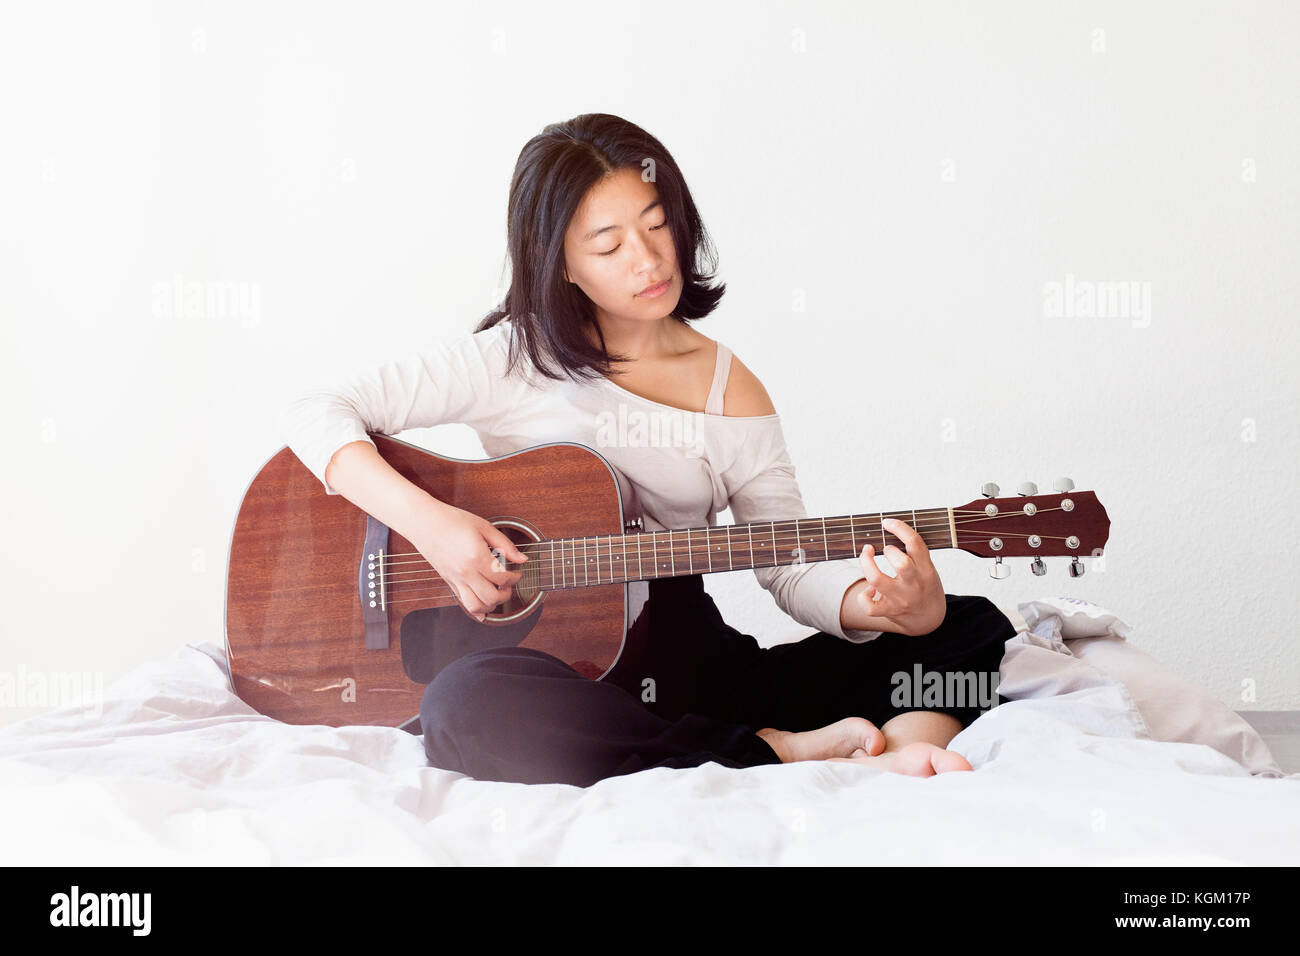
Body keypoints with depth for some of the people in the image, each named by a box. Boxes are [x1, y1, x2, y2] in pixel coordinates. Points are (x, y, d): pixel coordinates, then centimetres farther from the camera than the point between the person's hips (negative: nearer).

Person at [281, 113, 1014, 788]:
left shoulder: (730, 389, 7)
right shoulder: (514, 358, -1)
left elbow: (793, 569, 2)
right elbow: (316, 417, -5)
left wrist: (889, 605, -20)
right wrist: (429, 523, -20)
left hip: (693, 672, 4)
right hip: (557, 677, -3)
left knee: (969, 629, -6)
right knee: (468, 705, -41)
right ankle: (793, 755, -31)